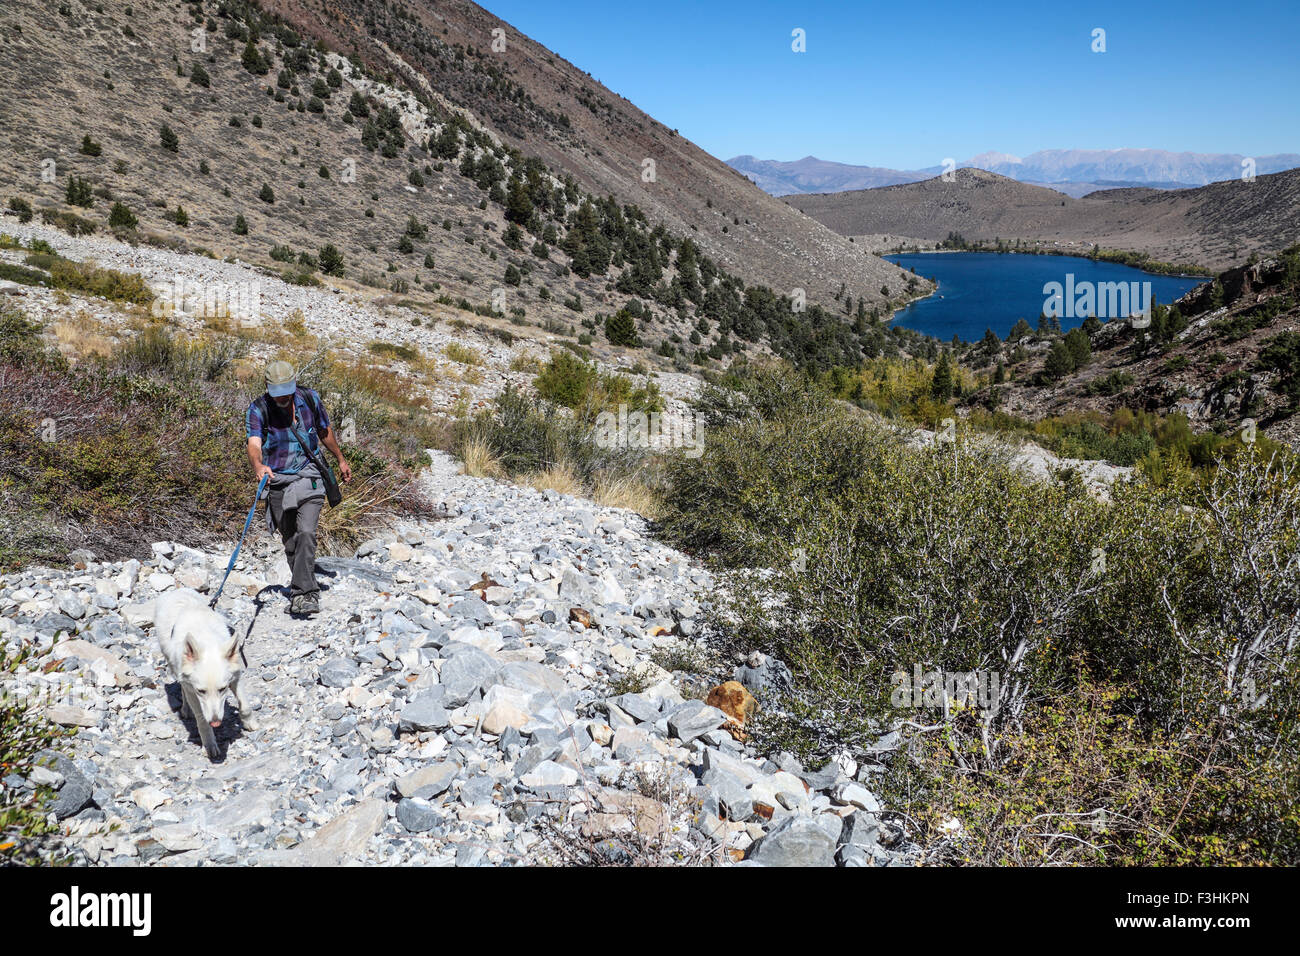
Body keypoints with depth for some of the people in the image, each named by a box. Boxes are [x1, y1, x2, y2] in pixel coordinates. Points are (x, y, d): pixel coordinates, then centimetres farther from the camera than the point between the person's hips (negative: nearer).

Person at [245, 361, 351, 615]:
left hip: (308, 477, -1)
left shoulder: (309, 399, -2)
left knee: (306, 532, -19)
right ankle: (310, 590, 25)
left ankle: (302, 594, -21)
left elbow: (325, 431, 16)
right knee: (290, 542, 9)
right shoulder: (257, 410, -9)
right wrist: (258, 466, -47)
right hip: (276, 481, 1)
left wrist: (341, 460, 26)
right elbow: (254, 444, -26)